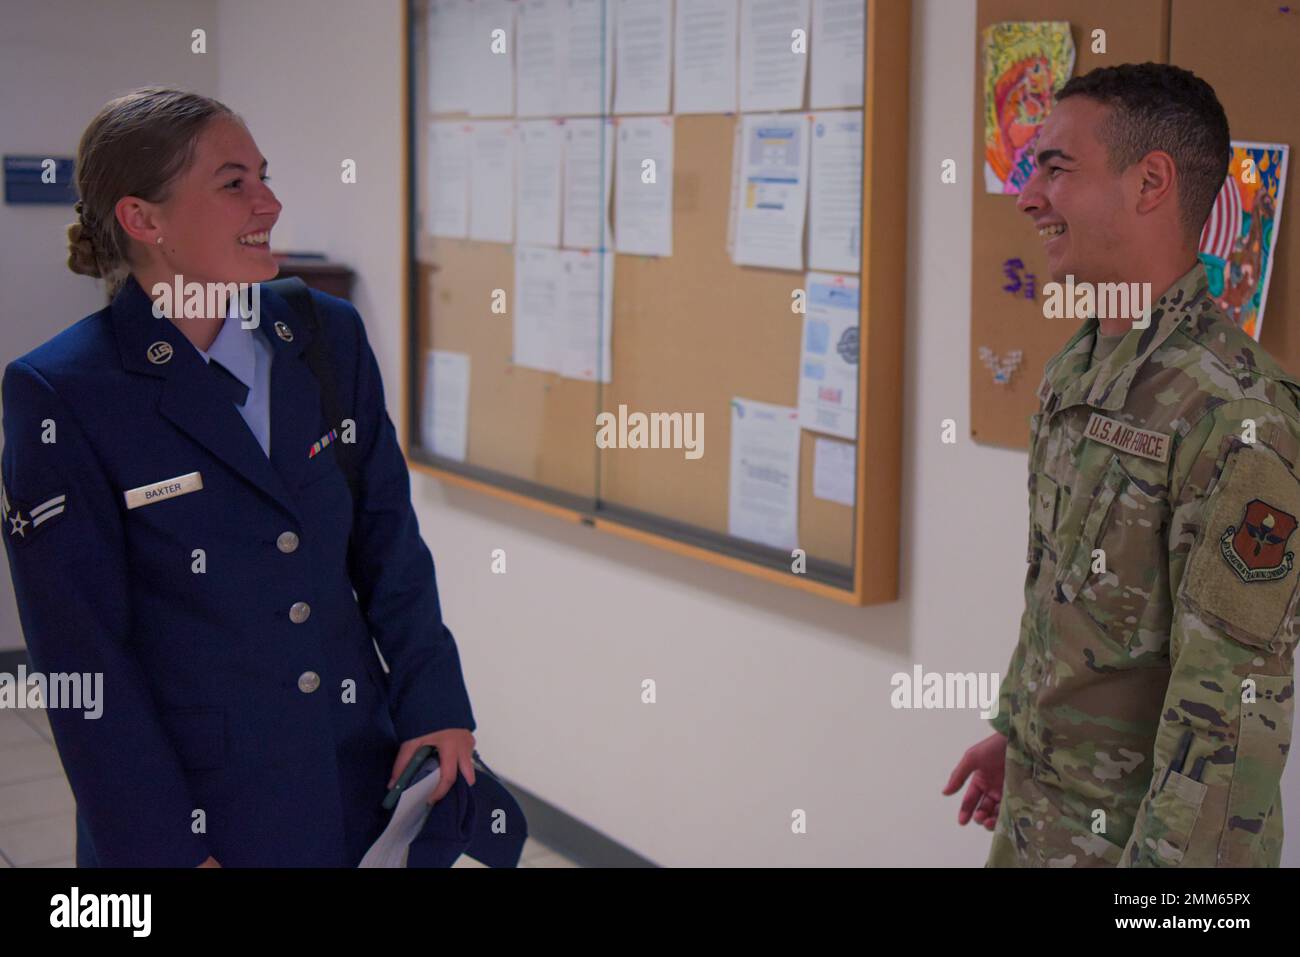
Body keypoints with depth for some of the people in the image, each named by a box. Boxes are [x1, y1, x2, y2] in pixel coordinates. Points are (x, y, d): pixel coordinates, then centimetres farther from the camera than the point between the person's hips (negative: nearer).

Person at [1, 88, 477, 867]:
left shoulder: (328, 336, 1)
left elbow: (389, 543, 6)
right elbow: (82, 651, -12)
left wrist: (434, 703, -3)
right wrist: (167, 851, -12)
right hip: (197, 809, -4)